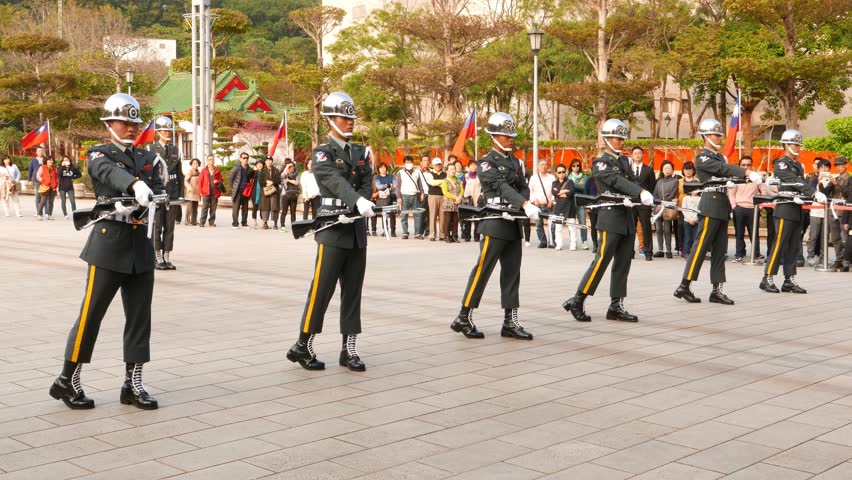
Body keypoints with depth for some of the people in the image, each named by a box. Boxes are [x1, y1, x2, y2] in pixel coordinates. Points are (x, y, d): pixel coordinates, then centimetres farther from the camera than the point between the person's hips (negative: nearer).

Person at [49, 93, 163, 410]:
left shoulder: (147, 158, 15)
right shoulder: (98, 155, 0)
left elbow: (160, 190, 1)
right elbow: (110, 171, -23)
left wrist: (148, 207, -22)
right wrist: (136, 186, -44)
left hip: (141, 248, 5)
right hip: (109, 245, -5)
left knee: (140, 317, 5)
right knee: (91, 314, -1)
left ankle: (132, 385, 13)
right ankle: (67, 381, 12)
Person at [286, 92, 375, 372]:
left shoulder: (361, 153, 14)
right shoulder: (322, 153, -4)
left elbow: (366, 185, 1)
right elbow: (335, 180, -23)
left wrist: (354, 212, -18)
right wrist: (358, 201, -41)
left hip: (357, 230, 6)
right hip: (332, 231, -6)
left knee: (353, 291, 7)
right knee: (322, 289, -5)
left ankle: (349, 350, 12)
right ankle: (303, 346, 6)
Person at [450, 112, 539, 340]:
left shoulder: (516, 162, 16)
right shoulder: (486, 163, -7)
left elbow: (523, 188, 9)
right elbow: (501, 186, -22)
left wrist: (526, 206, -14)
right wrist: (525, 205, -34)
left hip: (514, 225, 7)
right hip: (495, 225, -7)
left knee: (512, 274, 7)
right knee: (482, 271, -4)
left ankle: (510, 322, 11)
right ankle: (464, 318, 4)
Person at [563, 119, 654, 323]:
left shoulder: (625, 161, 16)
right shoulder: (601, 163, -6)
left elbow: (633, 181, 4)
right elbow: (617, 181, -22)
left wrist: (632, 198, -18)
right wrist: (641, 192, -35)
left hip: (628, 218, 7)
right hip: (611, 217, -7)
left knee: (623, 264, 7)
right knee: (602, 261, -9)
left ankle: (616, 306, 12)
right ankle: (577, 301, -2)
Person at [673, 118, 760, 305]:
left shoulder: (720, 157, 20)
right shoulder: (702, 158, -8)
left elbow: (727, 171, 10)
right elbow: (723, 168, -21)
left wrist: (754, 177, -3)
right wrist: (747, 172, -30)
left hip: (722, 208, 9)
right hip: (710, 207, -9)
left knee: (719, 250, 7)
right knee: (701, 247, -8)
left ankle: (717, 290, 10)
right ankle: (684, 287, -3)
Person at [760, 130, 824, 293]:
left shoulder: (799, 165, 19)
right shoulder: (781, 164, -7)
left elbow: (802, 184, 15)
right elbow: (794, 181, -20)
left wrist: (815, 196, -3)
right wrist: (815, 193, -28)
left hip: (797, 211, 8)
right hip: (785, 210, -8)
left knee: (794, 247, 8)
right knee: (780, 244, -8)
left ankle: (789, 281, 13)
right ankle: (767, 279, -3)